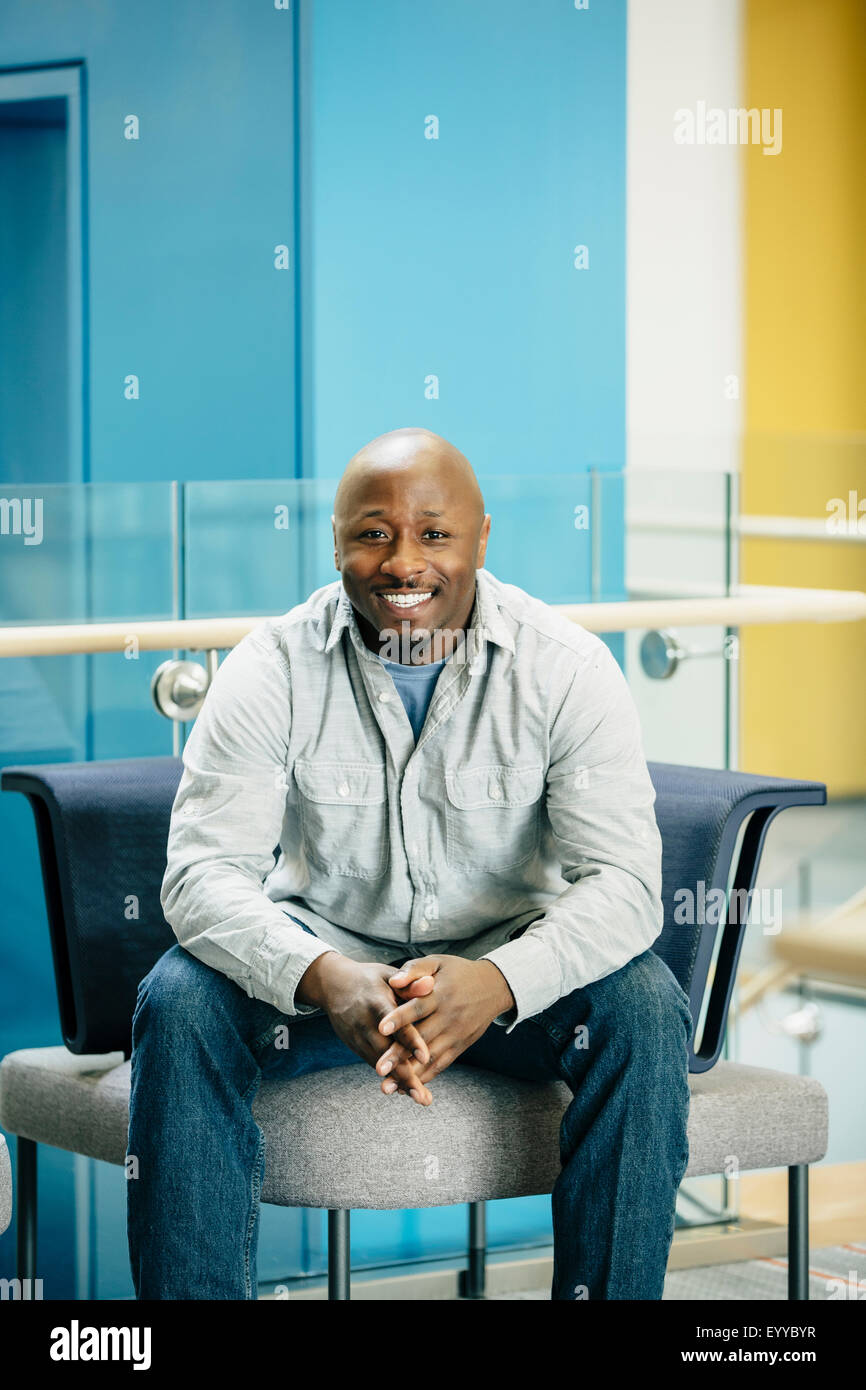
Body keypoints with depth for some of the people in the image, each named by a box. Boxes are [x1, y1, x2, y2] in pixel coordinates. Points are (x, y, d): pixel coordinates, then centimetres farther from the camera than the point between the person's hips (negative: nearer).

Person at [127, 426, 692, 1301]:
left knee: (641, 1007, -29)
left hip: (507, 969, 0)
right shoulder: (273, 668, -11)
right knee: (179, 1003, -27)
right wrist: (323, 979, -40)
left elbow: (622, 881, -19)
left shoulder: (564, 667, -12)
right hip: (323, 959, 0)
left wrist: (497, 982, -40)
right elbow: (203, 871, -19)